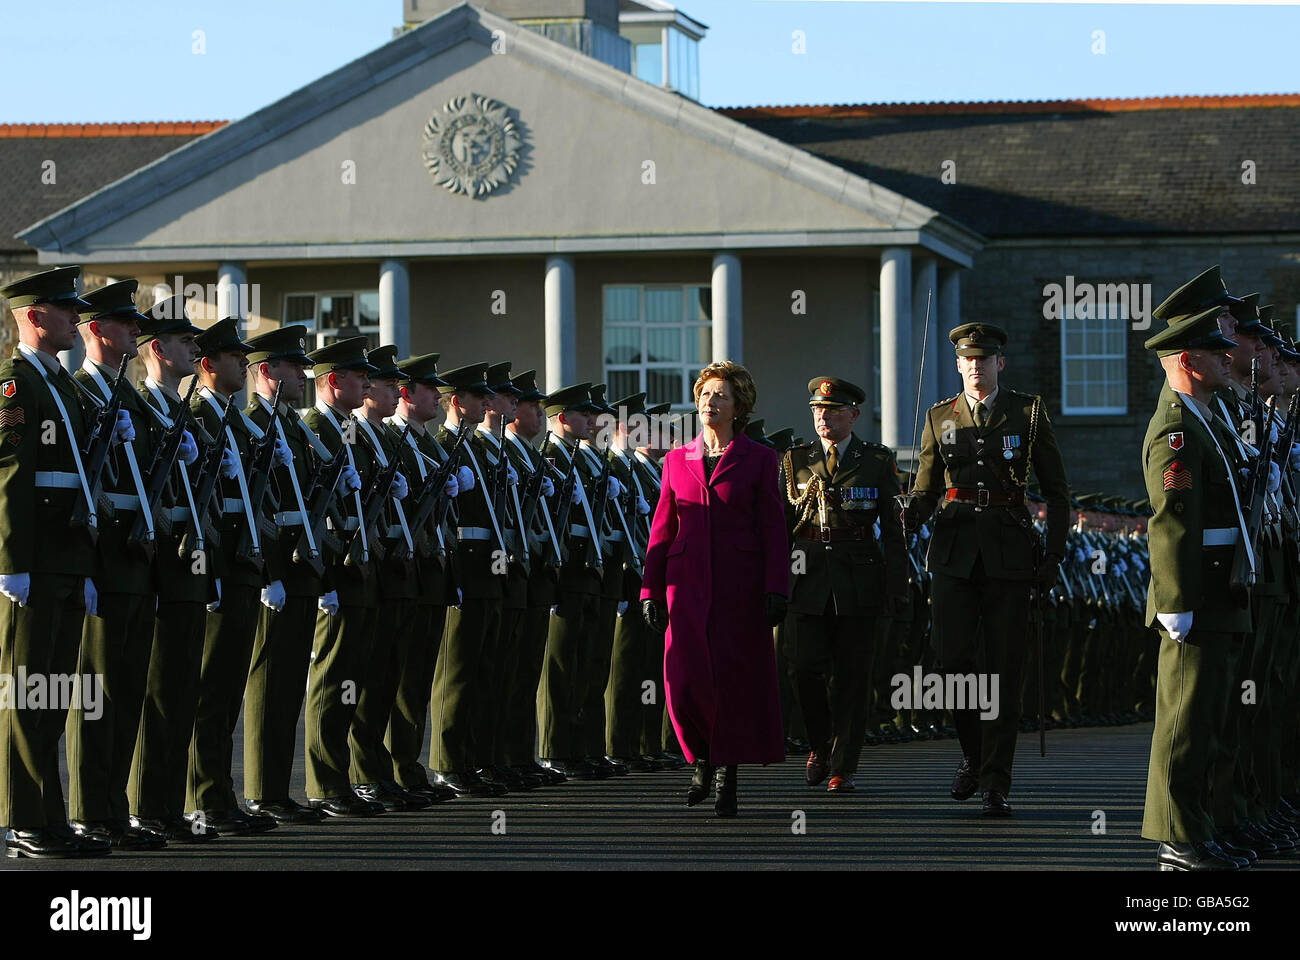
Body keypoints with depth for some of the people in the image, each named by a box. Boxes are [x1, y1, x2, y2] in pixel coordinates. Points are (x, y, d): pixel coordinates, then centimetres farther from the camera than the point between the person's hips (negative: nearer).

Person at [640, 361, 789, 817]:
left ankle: (727, 778, 7)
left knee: (734, 677, -3)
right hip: (688, 582, 2)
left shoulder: (758, 460, 4)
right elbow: (662, 529, 13)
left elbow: (774, 530, 0)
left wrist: (776, 590, -8)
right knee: (684, 679, -6)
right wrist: (650, 589, 7)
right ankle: (704, 761, 19)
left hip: (739, 586, -2)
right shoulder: (678, 460, 12)